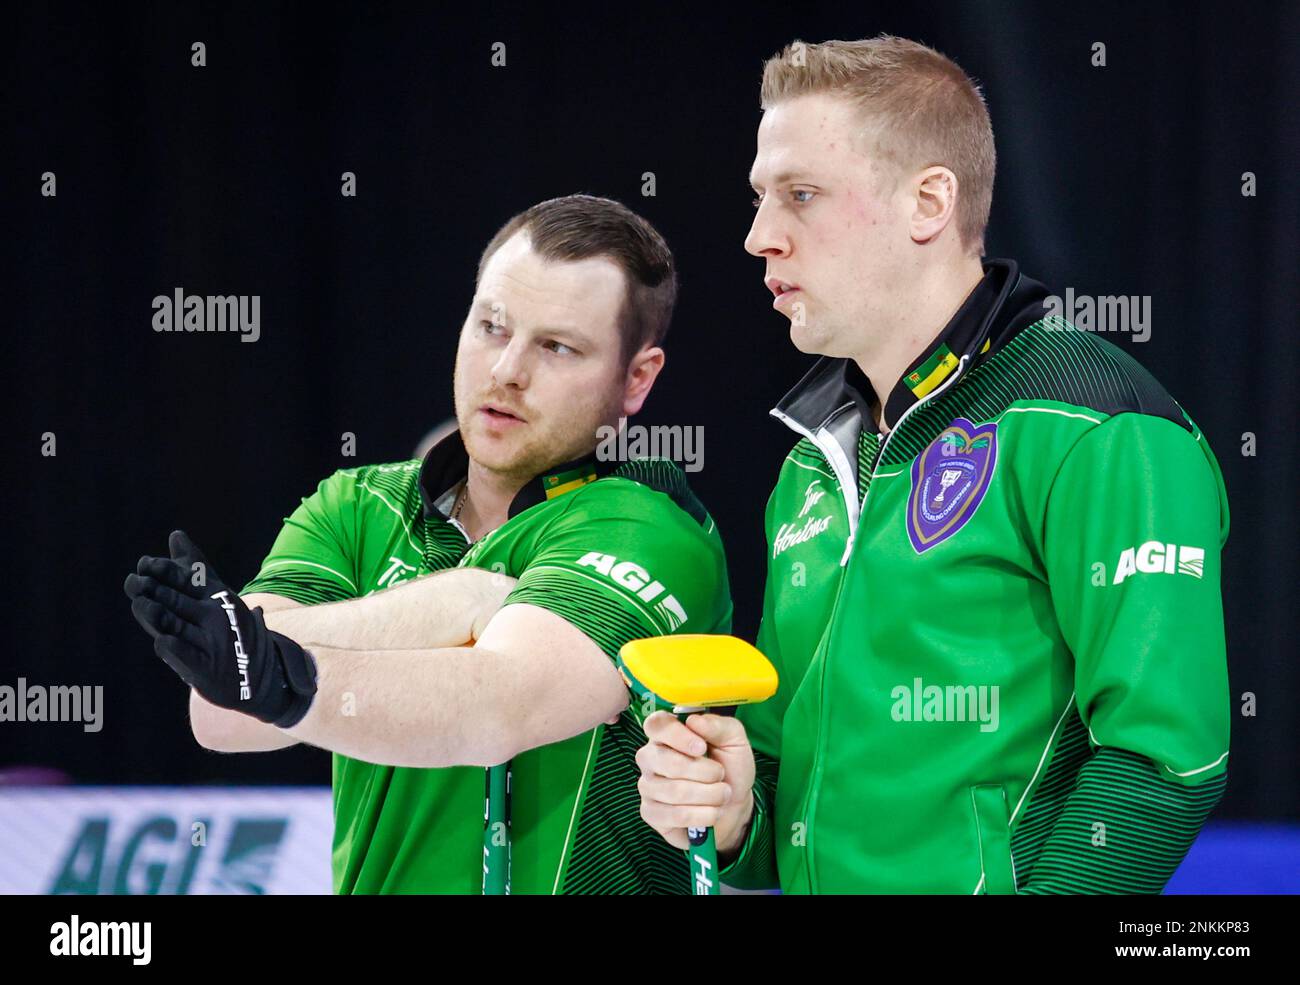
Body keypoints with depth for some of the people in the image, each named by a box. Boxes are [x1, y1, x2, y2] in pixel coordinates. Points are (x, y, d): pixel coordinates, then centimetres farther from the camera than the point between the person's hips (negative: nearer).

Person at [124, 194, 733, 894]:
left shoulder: (646, 533, -6)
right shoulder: (354, 509, 8)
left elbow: (494, 710, -22)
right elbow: (220, 716, -6)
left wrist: (275, 677, -37)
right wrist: (454, 606, -15)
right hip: (365, 879, 4)